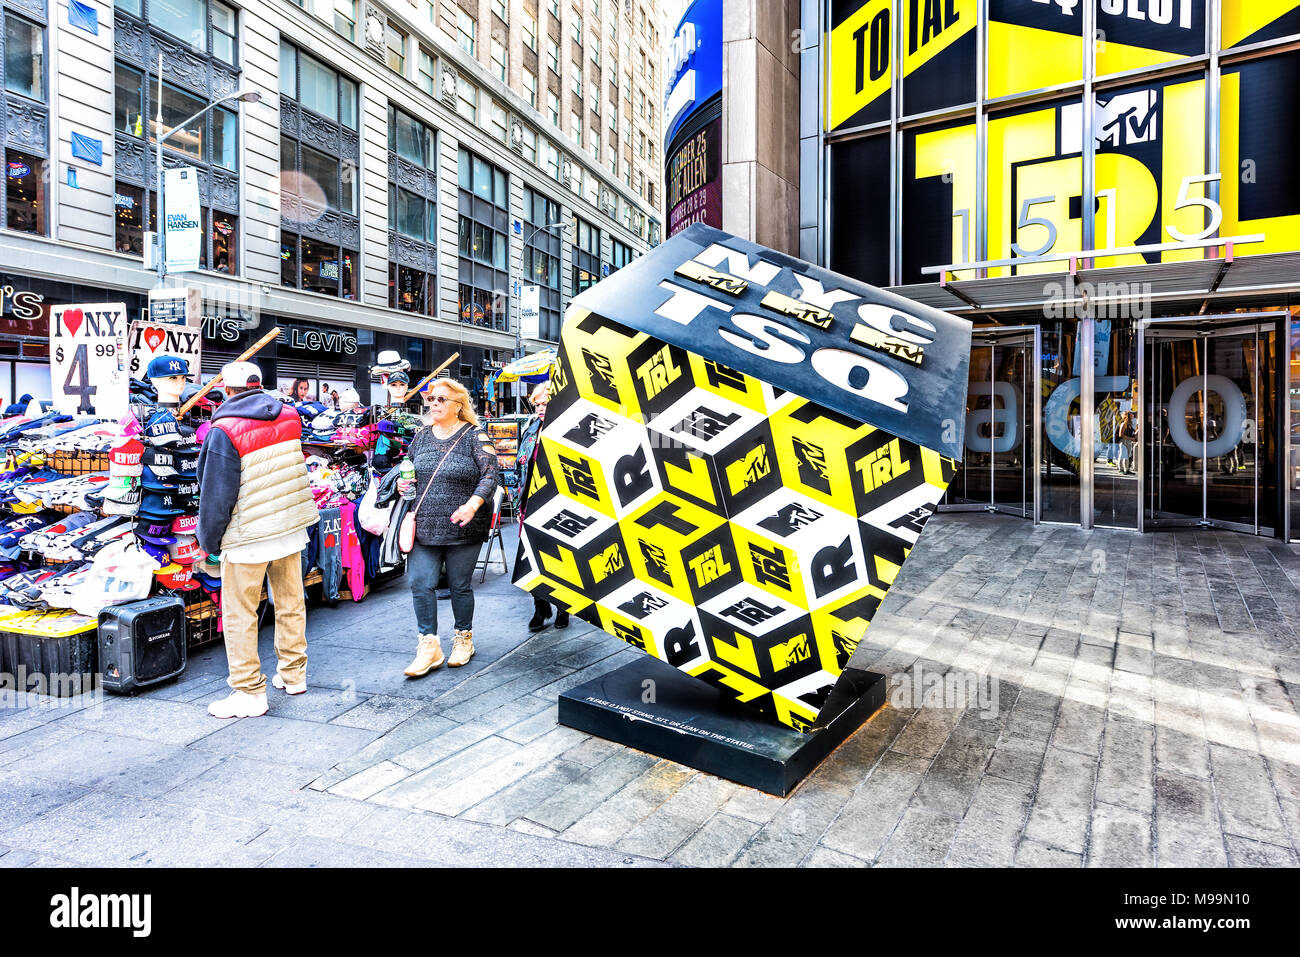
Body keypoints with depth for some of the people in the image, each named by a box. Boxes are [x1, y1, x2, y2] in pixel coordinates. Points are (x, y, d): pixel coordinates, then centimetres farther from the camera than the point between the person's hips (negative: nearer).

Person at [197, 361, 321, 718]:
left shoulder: (224, 431, -15)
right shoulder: (289, 417, 2)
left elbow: (216, 494, -11)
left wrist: (208, 539, 0)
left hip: (248, 537, -6)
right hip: (292, 527, 6)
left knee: (239, 615, 5)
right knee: (290, 603, 17)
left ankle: (250, 692, 11)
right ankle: (293, 674, 29)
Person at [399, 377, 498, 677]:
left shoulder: (475, 436, -5)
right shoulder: (422, 436, 10)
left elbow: (490, 475, -11)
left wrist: (473, 504, -25)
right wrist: (402, 484, 0)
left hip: (463, 528, -4)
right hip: (424, 526, 4)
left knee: (460, 586, 7)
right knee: (420, 584, -2)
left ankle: (464, 638, 28)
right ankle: (429, 646, 10)